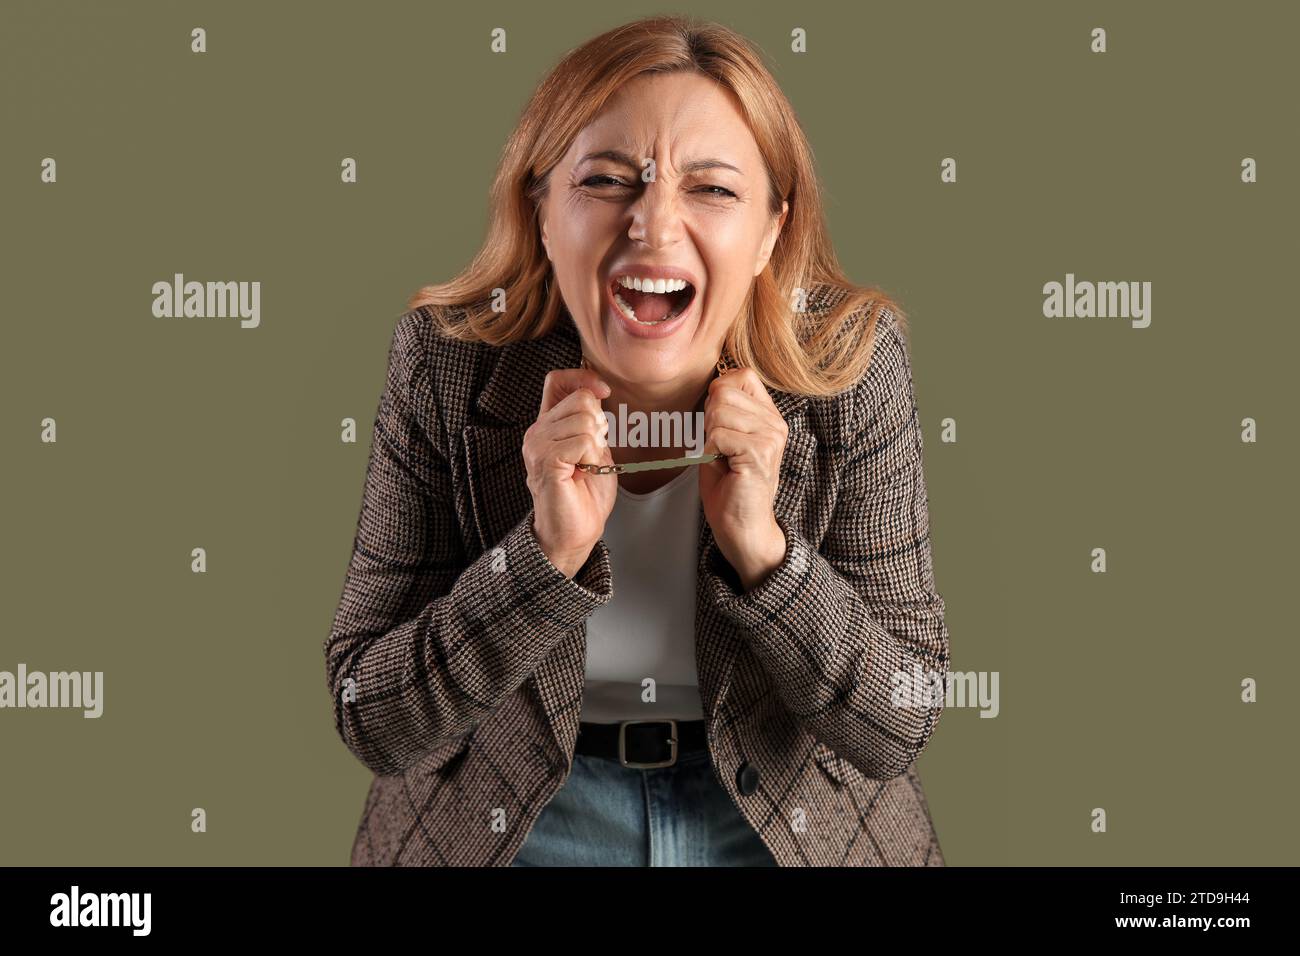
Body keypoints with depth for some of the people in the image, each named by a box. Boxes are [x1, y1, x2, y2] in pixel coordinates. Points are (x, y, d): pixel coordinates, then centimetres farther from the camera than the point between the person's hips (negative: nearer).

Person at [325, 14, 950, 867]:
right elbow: (373, 723, -14)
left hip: (783, 817, 1)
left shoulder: (851, 363, -16)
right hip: (515, 818, 0)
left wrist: (760, 545, -26)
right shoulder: (448, 364, -16)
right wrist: (547, 552, -27)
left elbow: (900, 727, -12)